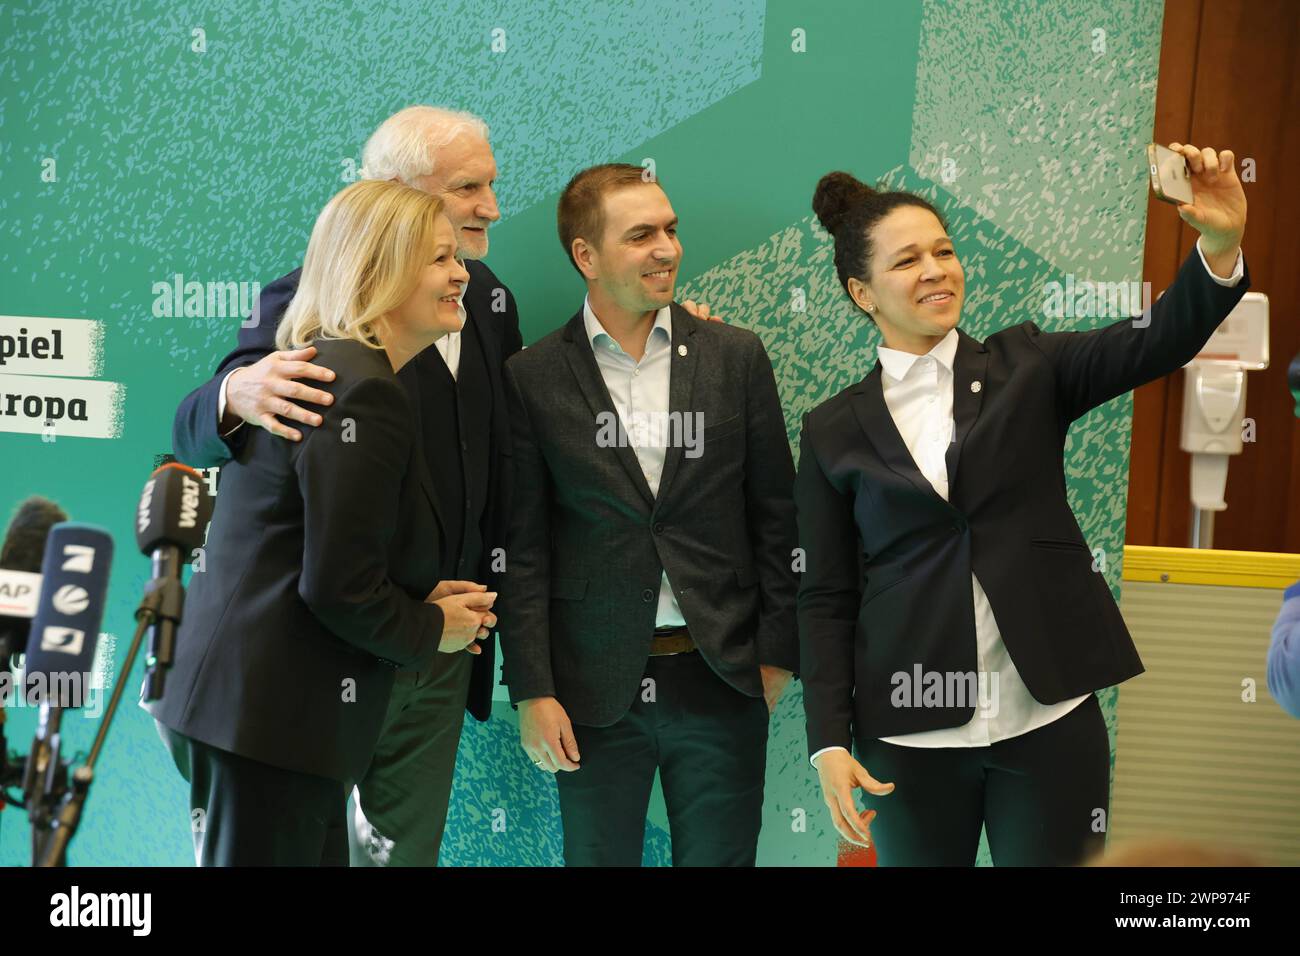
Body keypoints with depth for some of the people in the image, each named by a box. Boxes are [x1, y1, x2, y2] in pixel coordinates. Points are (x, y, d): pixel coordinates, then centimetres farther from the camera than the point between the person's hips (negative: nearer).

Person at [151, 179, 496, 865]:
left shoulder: (318, 368, 14)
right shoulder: (365, 393, -17)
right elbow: (341, 590, -20)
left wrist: (423, 603, 10)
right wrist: (432, 628, -3)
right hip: (270, 722, -10)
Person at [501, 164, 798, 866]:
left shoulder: (736, 358, 3)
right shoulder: (532, 378, -1)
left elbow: (775, 516, 6)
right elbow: (523, 550, -1)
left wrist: (776, 653, 2)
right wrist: (533, 692, -5)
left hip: (721, 680, 1)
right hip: (595, 691, -1)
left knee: (720, 856, 10)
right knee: (597, 856, 9)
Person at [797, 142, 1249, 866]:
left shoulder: (1026, 366, 5)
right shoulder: (835, 431, 3)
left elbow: (1158, 342, -11)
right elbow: (826, 597, 3)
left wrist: (1221, 245, -29)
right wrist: (829, 742, -4)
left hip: (1051, 717, 0)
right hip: (910, 734, 0)